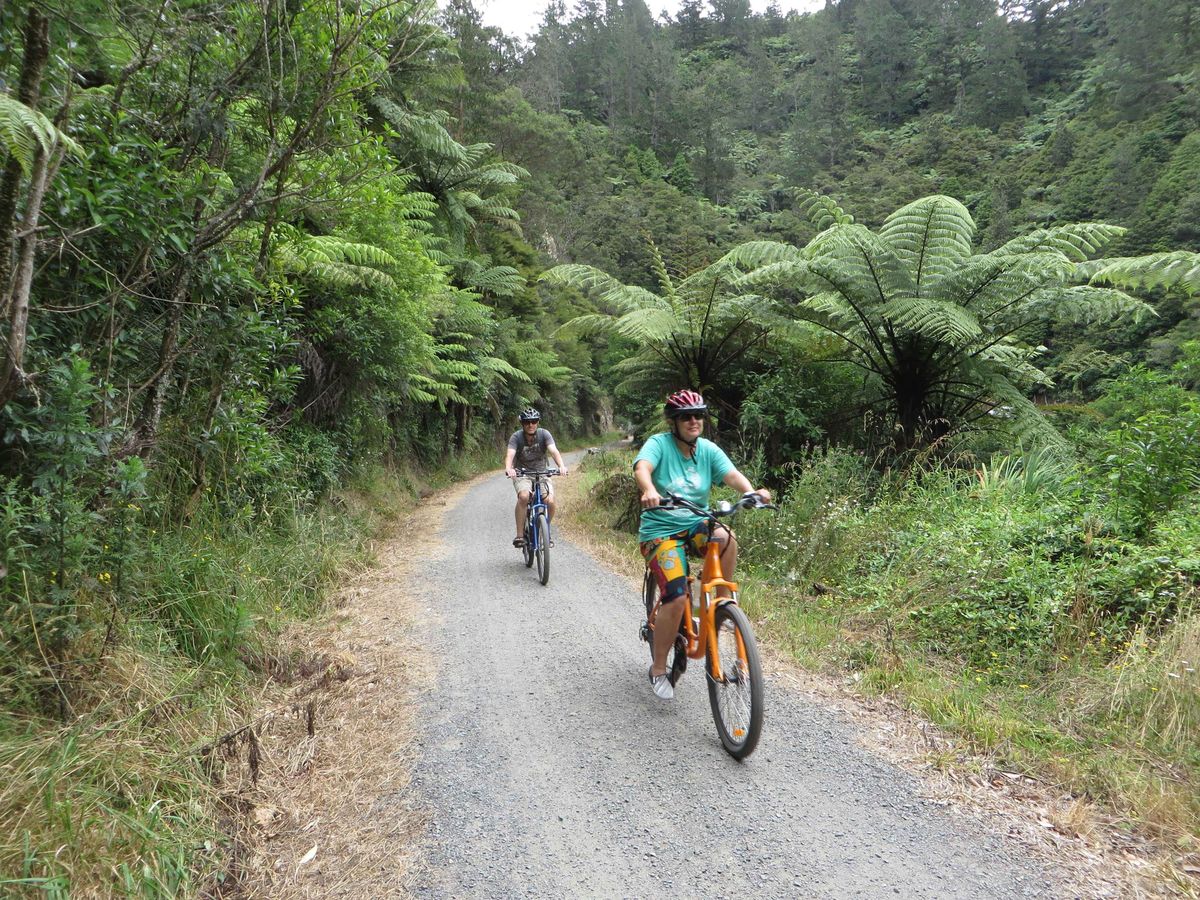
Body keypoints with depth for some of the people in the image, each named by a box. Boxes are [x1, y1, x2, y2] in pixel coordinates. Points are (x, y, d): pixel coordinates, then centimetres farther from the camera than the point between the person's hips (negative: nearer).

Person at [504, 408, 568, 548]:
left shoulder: (544, 434, -10)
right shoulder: (516, 437, -12)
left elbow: (554, 451, -24)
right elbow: (510, 454, -28)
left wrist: (562, 466, -44)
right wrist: (508, 468, -50)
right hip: (522, 474, -2)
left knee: (550, 501, -22)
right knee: (523, 496, -33)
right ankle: (520, 535, -23)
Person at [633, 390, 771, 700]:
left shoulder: (708, 450, 2)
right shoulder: (659, 444, -9)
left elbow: (732, 475, -14)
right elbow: (642, 468, -29)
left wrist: (751, 491, -36)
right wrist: (649, 490, -52)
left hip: (696, 526, 4)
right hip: (661, 531, -3)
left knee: (726, 538, -32)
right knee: (676, 599, -19)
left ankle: (723, 602, -8)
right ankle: (658, 669, 2)